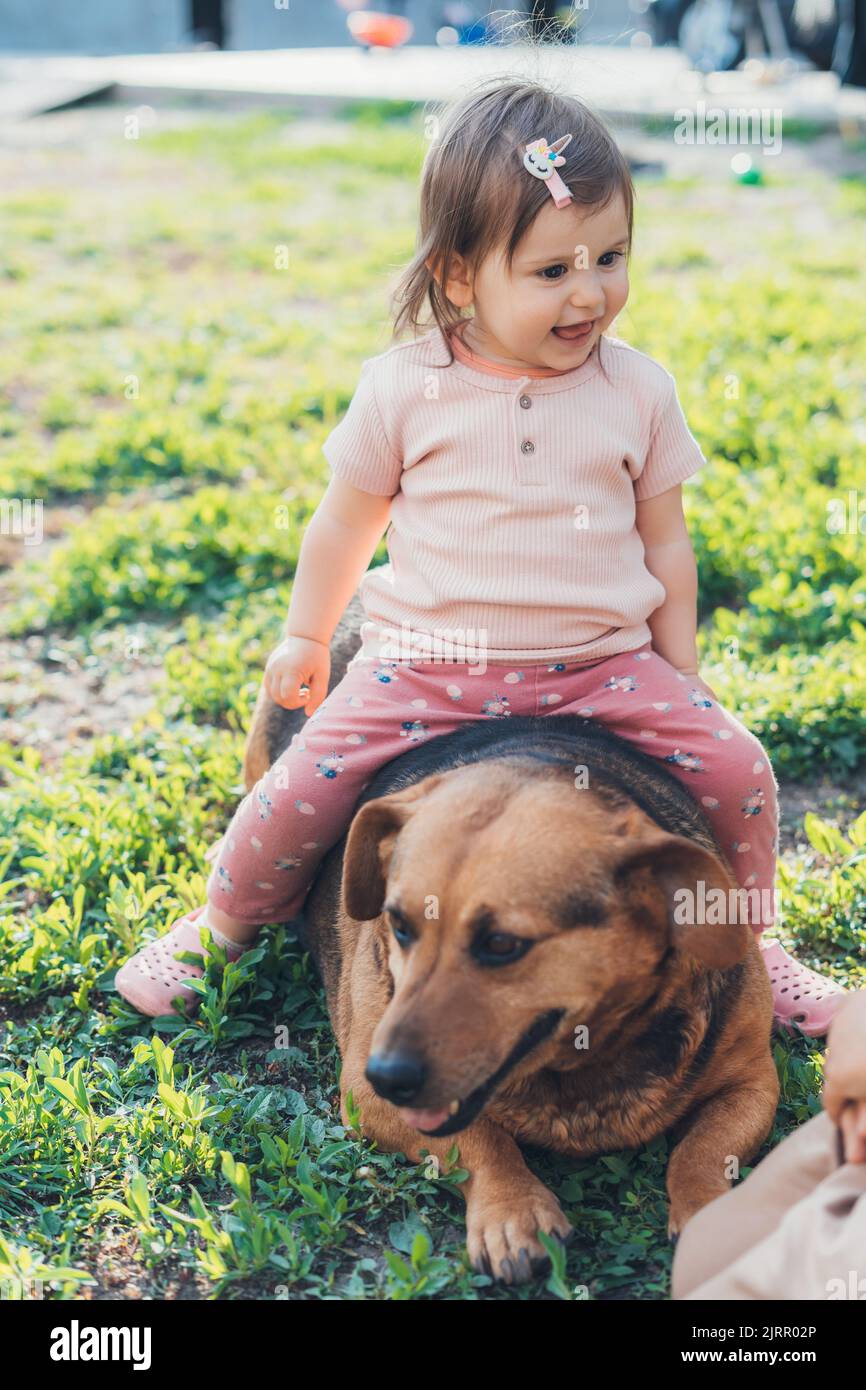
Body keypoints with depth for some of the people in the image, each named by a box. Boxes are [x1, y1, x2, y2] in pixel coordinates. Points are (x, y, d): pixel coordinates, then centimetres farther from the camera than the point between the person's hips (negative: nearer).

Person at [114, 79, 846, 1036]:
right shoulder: (404, 389, -3)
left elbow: (664, 542, 11)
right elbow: (347, 520, 9)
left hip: (603, 663, 2)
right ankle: (221, 924, 16)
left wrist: (681, 670, 10)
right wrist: (305, 638, 17)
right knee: (305, 786, -15)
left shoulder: (638, 391, 2)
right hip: (428, 661, -1)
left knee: (736, 766, -12)